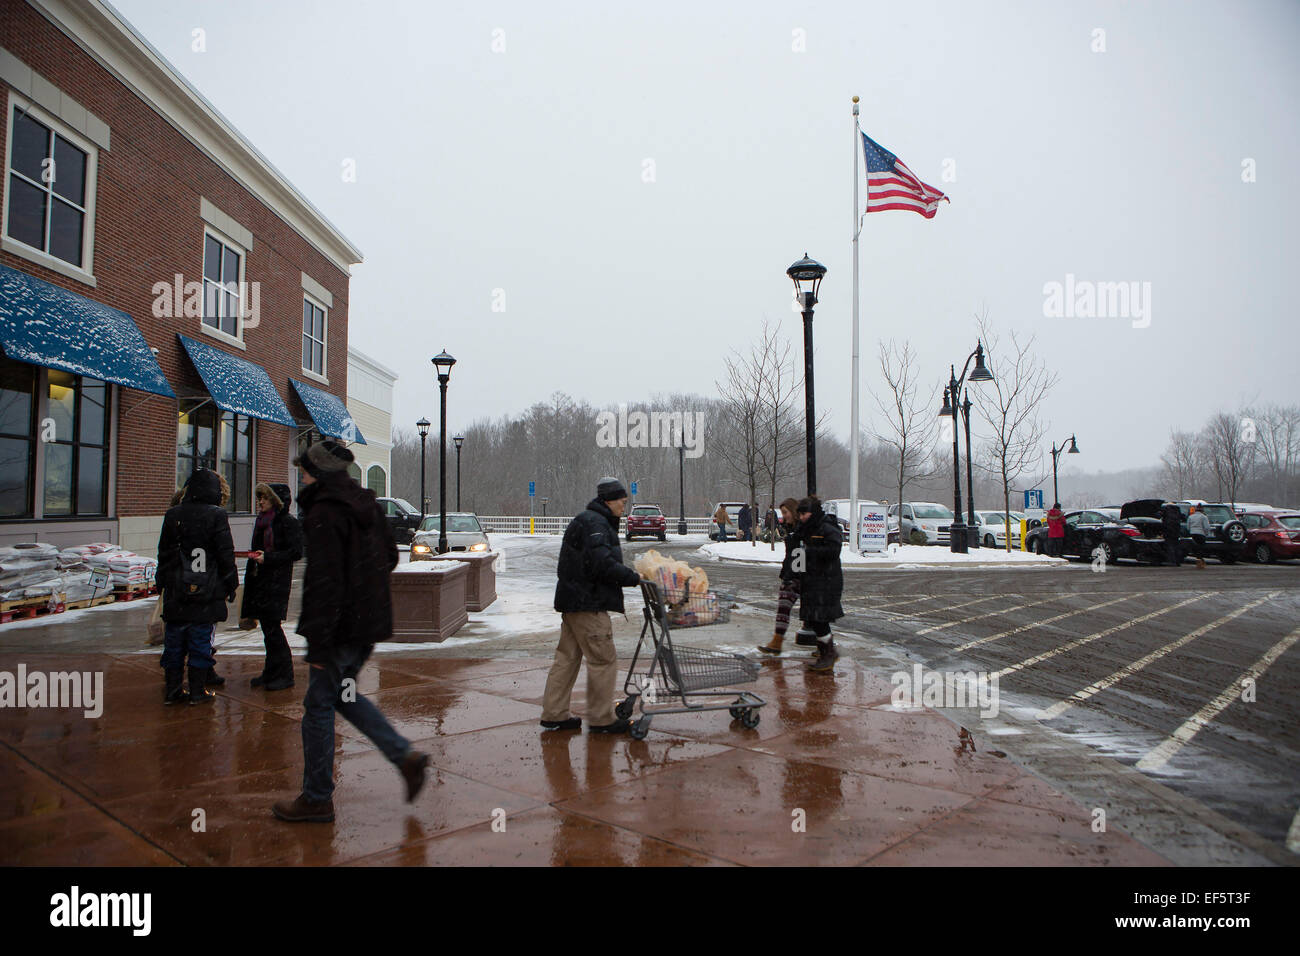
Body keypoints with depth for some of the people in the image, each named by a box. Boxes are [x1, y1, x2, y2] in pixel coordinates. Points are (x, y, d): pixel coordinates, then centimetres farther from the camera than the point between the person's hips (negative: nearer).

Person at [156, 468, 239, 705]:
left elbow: (164, 552, 10)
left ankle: (172, 690, 17)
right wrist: (231, 585, 3)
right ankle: (198, 691, 8)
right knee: (201, 642, 4)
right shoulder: (216, 515, -8)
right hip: (206, 593, -3)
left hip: (176, 593, 3)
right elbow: (226, 554, -6)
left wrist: (163, 582, 19)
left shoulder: (172, 514, 3)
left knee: (174, 642, 11)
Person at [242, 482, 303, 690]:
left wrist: (267, 558, -17)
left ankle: (283, 675, 1)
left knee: (272, 627, -7)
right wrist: (254, 556, 8)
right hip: (260, 580, 8)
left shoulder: (289, 522, -9)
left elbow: (296, 553, -14)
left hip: (277, 581, -8)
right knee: (267, 627, 10)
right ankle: (271, 673, 18)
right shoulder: (262, 521, 15)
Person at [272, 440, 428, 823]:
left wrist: (318, 644, -20)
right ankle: (406, 756, 14)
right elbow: (389, 556, 19)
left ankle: (317, 799, 15)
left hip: (341, 628, -9)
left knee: (319, 705, 4)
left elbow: (324, 583, -22)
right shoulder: (367, 504, 9)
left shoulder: (323, 514, -18)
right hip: (370, 621, 9)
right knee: (343, 694, 22)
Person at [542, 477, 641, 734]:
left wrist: (629, 575, 14)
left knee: (567, 657, 14)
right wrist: (633, 578, -16)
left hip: (573, 601, 11)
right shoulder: (595, 523, -15)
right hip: (588, 603, -11)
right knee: (603, 659, -3)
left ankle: (553, 715, 20)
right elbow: (603, 563, -24)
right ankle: (601, 719, 5)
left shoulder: (586, 520, 20)